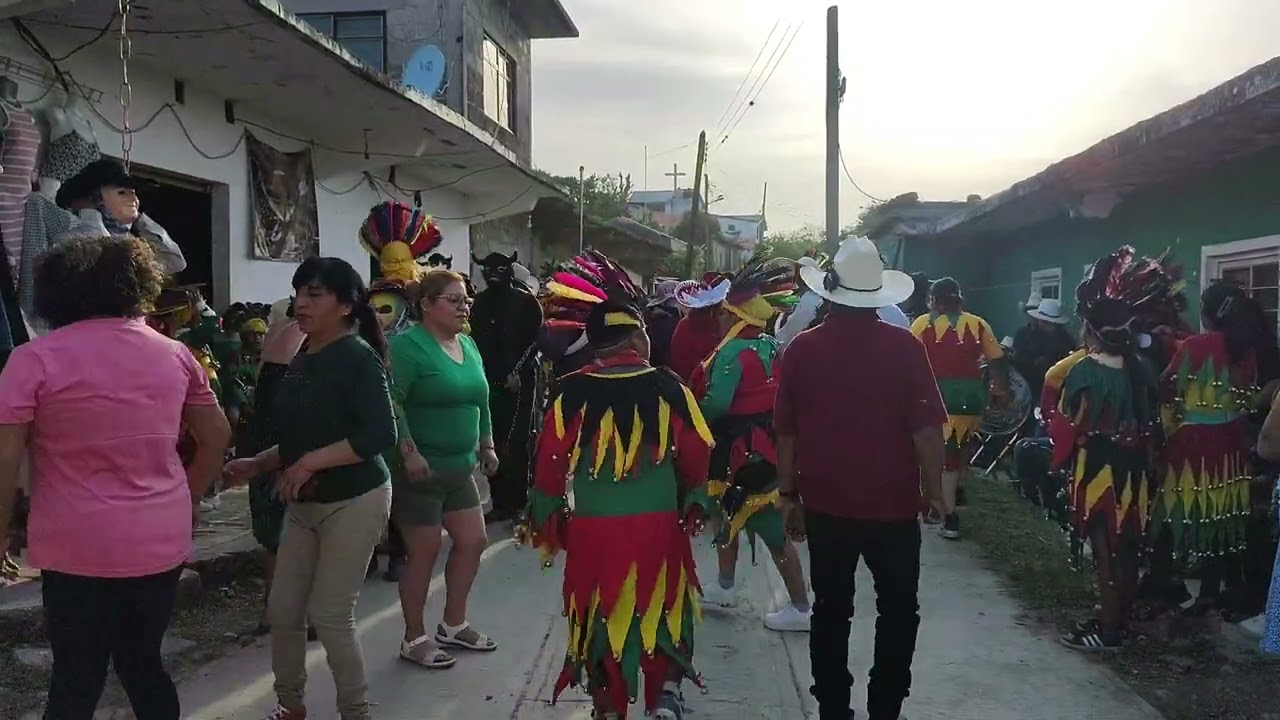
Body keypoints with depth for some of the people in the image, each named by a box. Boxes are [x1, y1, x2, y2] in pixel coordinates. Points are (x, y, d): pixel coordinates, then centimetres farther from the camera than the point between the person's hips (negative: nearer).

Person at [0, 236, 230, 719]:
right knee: (143, 665, 19)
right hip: (163, 541, 4)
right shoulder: (174, 354, 5)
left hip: (80, 548, -4)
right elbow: (218, 437, 11)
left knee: (76, 681, 11)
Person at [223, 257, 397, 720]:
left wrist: (312, 462, -26)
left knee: (329, 615, -2)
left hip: (354, 501, -8)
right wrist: (257, 465, 6)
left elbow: (381, 434, -25)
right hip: (303, 505, 8)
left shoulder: (358, 357, -15)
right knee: (282, 611, 10)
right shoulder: (301, 361, 9)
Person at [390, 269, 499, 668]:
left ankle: (454, 625, 29)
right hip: (420, 469, -8)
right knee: (425, 551, 0)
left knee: (474, 542, 12)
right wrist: (410, 453, -27)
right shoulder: (408, 345, -14)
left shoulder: (468, 345, 11)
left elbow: (480, 400, 21)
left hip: (459, 467, 8)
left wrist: (486, 445, 18)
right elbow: (390, 402, -22)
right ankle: (415, 639, 16)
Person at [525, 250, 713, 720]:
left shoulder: (571, 392, -9)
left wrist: (547, 524, 9)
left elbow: (550, 463, -5)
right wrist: (692, 506, 16)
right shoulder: (667, 387, -9)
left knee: (603, 619, 16)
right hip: (657, 527, 0)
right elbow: (697, 454, -2)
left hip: (591, 530, 0)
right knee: (659, 614, 18)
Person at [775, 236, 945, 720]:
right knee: (898, 611, 15)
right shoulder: (904, 347, -11)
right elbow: (926, 430, -12)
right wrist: (934, 492, 1)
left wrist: (789, 495, 9)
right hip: (893, 504, -1)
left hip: (825, 504, 2)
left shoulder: (802, 348, -6)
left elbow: (786, 432, -1)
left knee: (831, 611, 13)